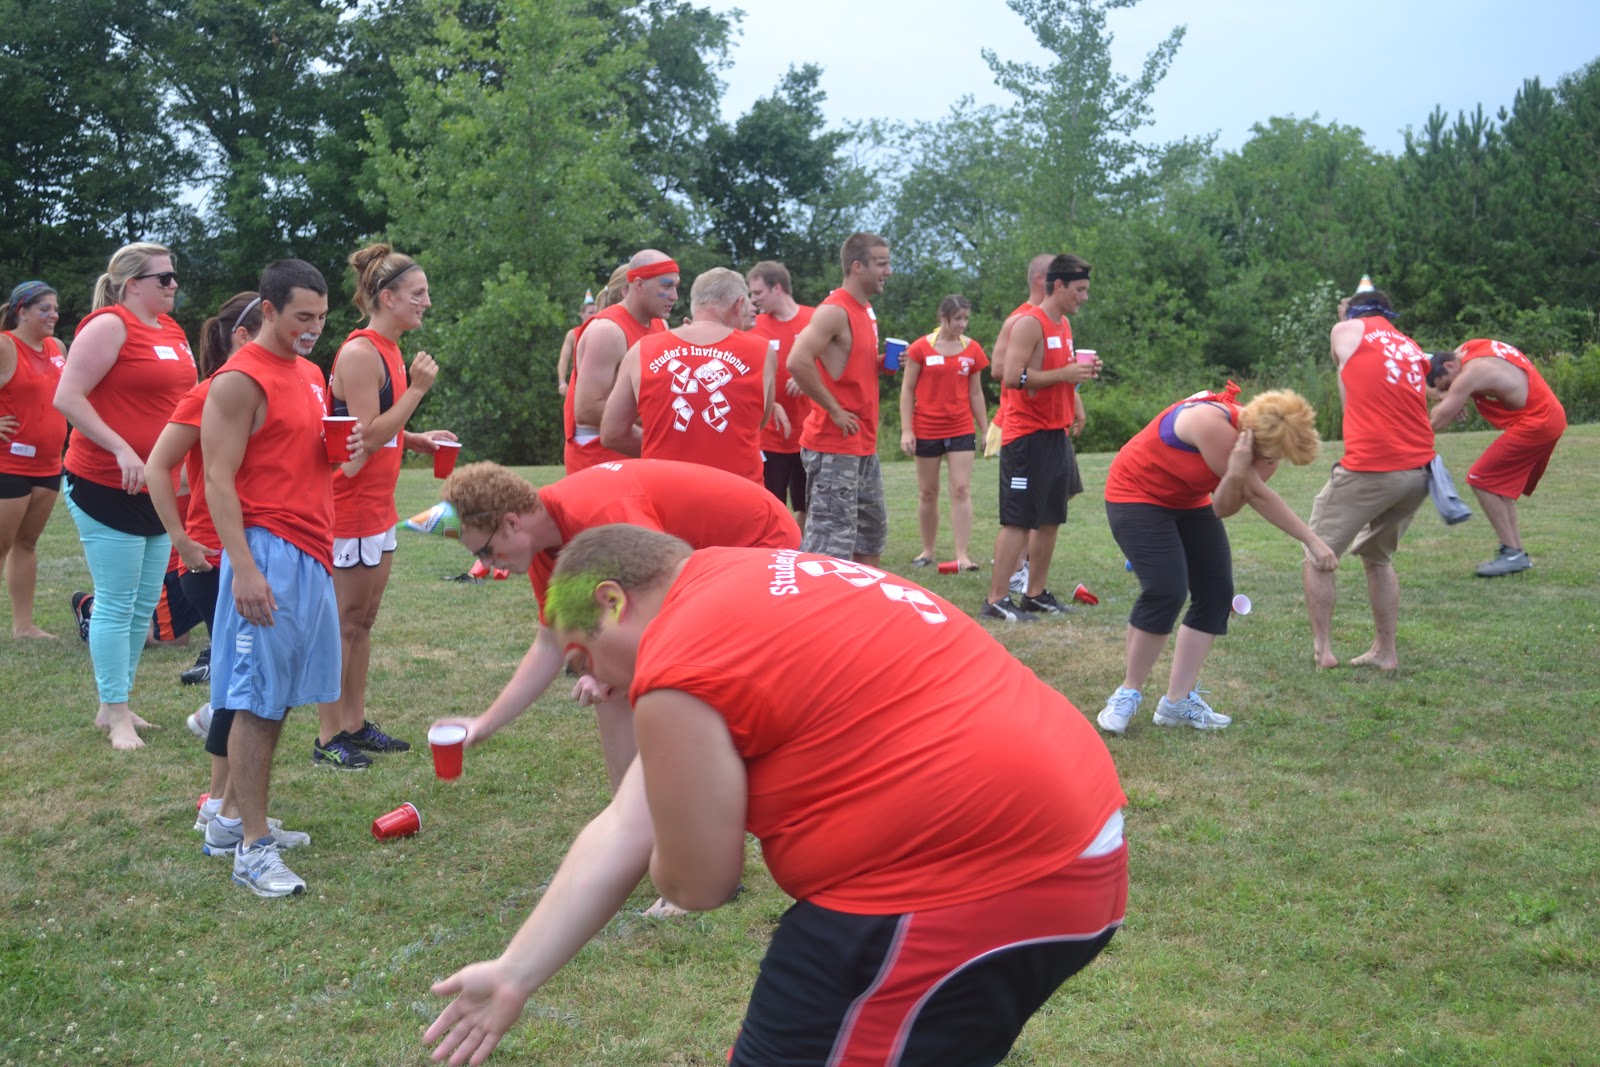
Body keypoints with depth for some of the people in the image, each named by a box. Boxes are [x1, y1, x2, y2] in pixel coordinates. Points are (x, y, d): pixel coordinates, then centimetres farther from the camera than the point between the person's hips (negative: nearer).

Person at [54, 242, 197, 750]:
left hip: (156, 490, 8)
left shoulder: (170, 329, 12)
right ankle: (115, 714, 7)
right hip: (107, 488, -8)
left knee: (144, 605, 13)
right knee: (117, 605, -2)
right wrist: (121, 449, -22)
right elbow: (67, 398, -17)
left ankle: (117, 704, 24)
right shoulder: (109, 326, -12)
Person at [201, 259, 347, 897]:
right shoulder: (240, 380, -10)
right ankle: (252, 849, 0)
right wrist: (243, 568, -22)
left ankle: (232, 819, 22)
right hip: (268, 550, -8)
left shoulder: (311, 374, 17)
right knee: (258, 700, -5)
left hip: (311, 551, 9)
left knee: (277, 698, 12)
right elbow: (218, 479, -14)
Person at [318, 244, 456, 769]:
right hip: (349, 505, -10)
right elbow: (365, 438, -21)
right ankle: (328, 738, 6)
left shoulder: (387, 351, 12)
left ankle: (355, 724, 24)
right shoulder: (360, 353, -18)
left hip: (376, 505, 10)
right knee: (343, 623, -3)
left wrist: (419, 440, 7)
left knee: (363, 621, 15)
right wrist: (417, 389, -19)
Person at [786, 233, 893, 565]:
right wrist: (834, 410, -21)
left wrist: (884, 362, 6)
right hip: (834, 446, -10)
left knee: (873, 528, 18)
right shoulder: (834, 311, -15)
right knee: (831, 537, -8)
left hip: (863, 445, 10)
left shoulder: (866, 310, 14)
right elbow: (798, 362, -28)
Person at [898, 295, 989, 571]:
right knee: (927, 493, 8)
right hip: (926, 431, -1)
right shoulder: (921, 348, -4)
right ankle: (927, 551, 21)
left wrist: (985, 431, 10)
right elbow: (907, 390, -1)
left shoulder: (973, 350, 4)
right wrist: (906, 430, -7)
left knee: (961, 490, -6)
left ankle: (962, 555, -6)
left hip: (961, 430, 1)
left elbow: (976, 394, 11)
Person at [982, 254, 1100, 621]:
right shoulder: (1029, 323, -12)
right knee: (1017, 520, -9)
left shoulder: (1064, 324, 16)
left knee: (1050, 519, 11)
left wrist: (1081, 371, 6)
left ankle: (1036, 593, 19)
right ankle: (996, 599, -6)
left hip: (1055, 433, 9)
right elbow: (1012, 376, -20)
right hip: (1026, 435, -9)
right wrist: (1065, 373, -19)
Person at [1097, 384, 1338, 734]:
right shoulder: (1212, 423, -34)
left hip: (1188, 502, 9)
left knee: (1216, 593, -2)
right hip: (1137, 495, -8)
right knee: (1166, 590, -21)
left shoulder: (1249, 433, -10)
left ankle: (1178, 701, 4)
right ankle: (1128, 693, -3)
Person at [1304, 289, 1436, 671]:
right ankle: (1385, 651, 21)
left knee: (1317, 555, 8)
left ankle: (1322, 650, 6)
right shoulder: (1412, 348, 20)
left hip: (1369, 468, -6)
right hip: (1420, 471, 6)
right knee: (1378, 557, 22)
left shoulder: (1347, 330, 7)